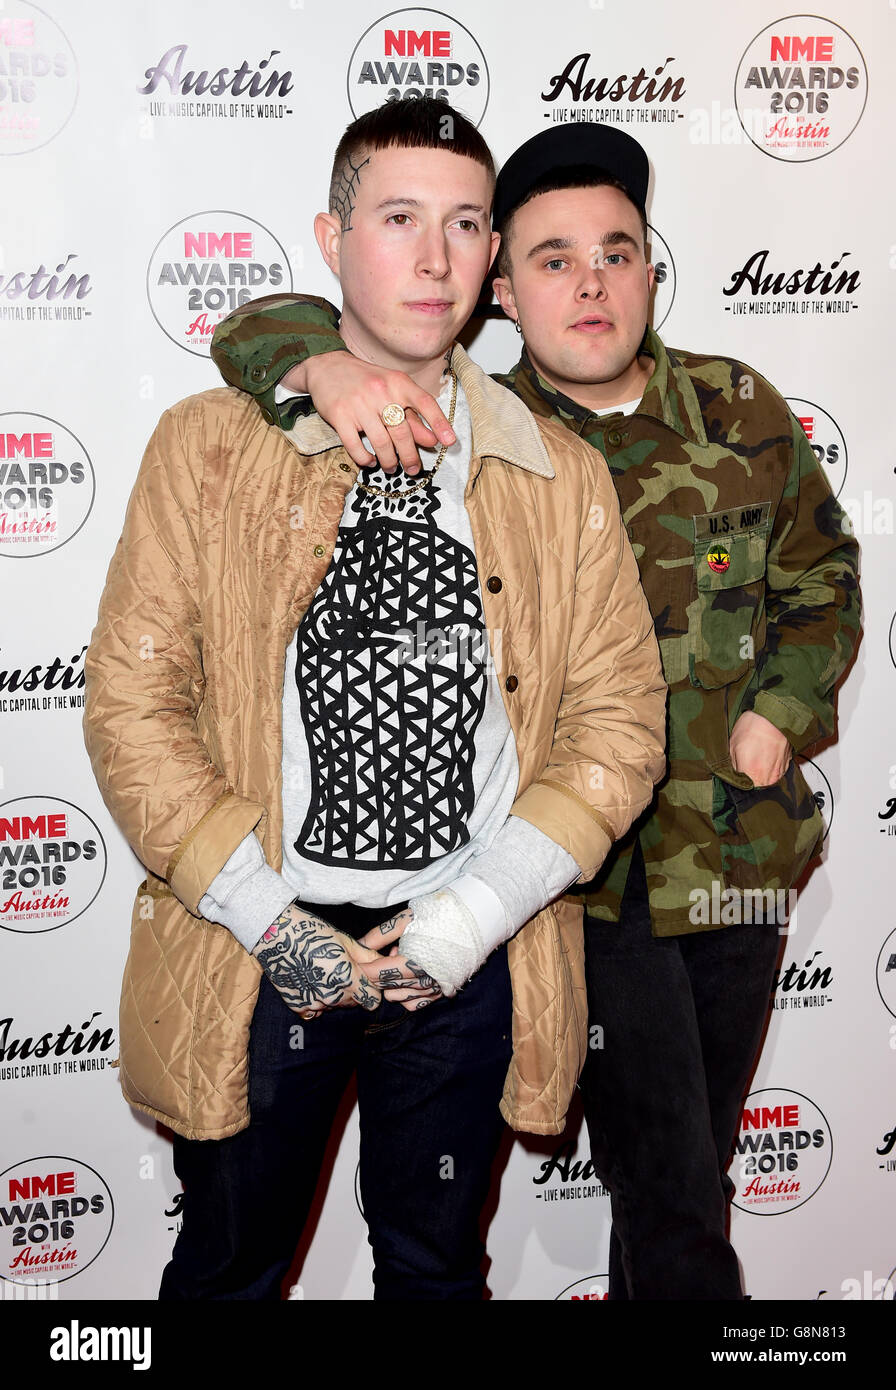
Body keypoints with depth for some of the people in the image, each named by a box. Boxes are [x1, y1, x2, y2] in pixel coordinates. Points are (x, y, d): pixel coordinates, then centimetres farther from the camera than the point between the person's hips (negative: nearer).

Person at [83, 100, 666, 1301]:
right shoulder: (207, 446, -2)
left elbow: (620, 719, -1)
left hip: (472, 963, 2)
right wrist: (267, 921, -12)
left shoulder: (566, 479, 2)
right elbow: (131, 701, -6)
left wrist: (466, 920, -10)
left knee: (435, 1264, 21)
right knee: (230, 1266, 18)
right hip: (255, 949, -1)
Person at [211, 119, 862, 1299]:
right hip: (590, 873, -3)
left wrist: (783, 714, -4)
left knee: (695, 1169, 22)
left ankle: (647, 1285, 47)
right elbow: (259, 332, -7)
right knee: (671, 1201, 5)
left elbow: (821, 580, 12)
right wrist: (330, 367, -30)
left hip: (741, 857, 4)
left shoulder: (742, 414, 1)